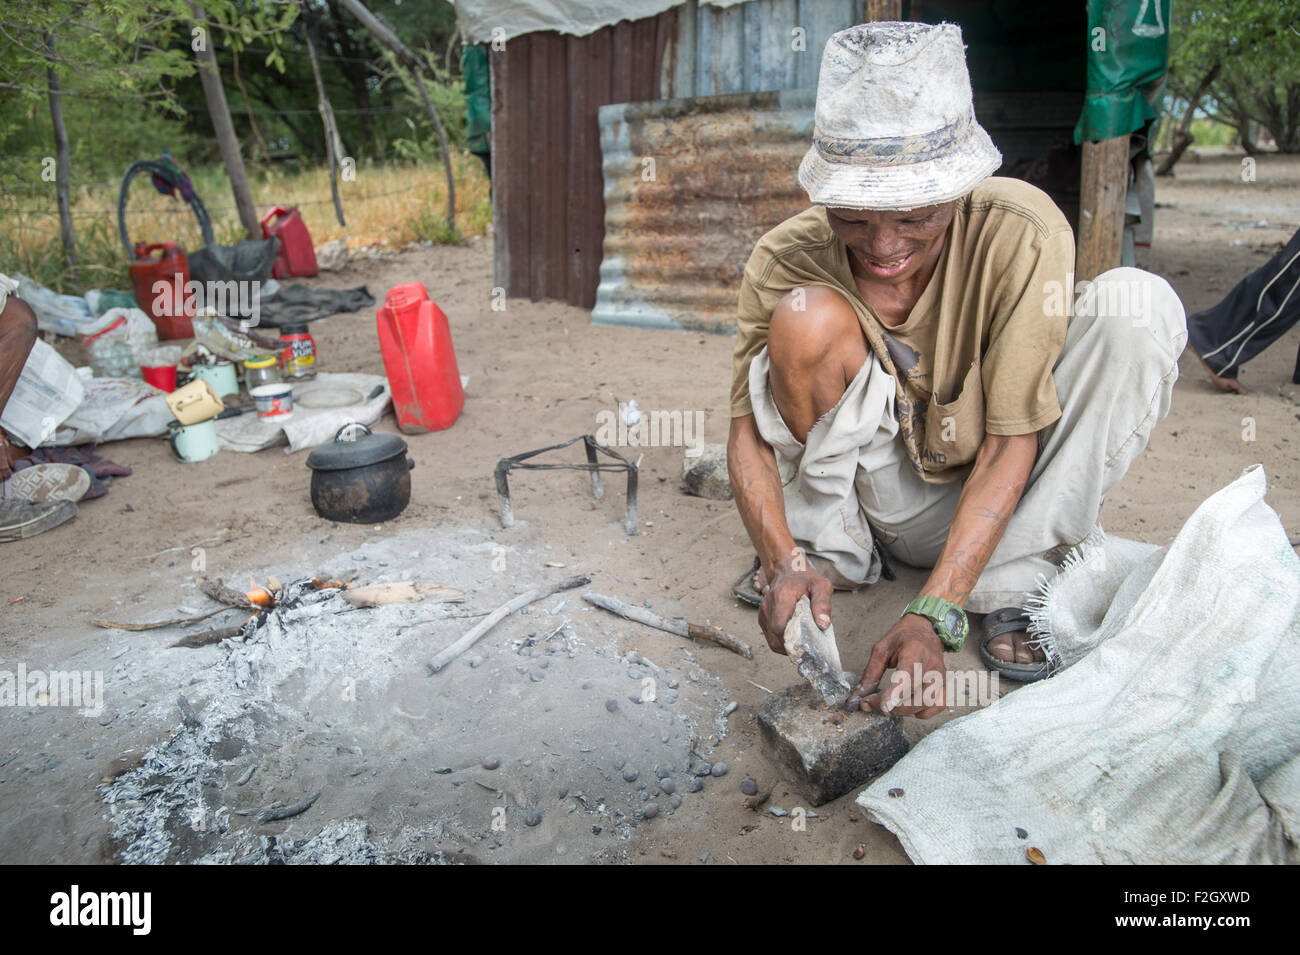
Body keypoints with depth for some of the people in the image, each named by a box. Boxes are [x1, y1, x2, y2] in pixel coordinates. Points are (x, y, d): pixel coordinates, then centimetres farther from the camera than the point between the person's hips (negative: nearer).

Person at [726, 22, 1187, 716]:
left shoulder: (1022, 234, -23)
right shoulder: (785, 262, -19)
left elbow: (1009, 445, -24)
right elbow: (749, 431, -16)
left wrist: (931, 614, -34)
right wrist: (784, 562, -35)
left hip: (984, 495, 0)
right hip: (881, 497, 0)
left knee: (1138, 303, -23)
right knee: (808, 318, -29)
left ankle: (1012, 583, -19)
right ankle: (827, 551, -7)